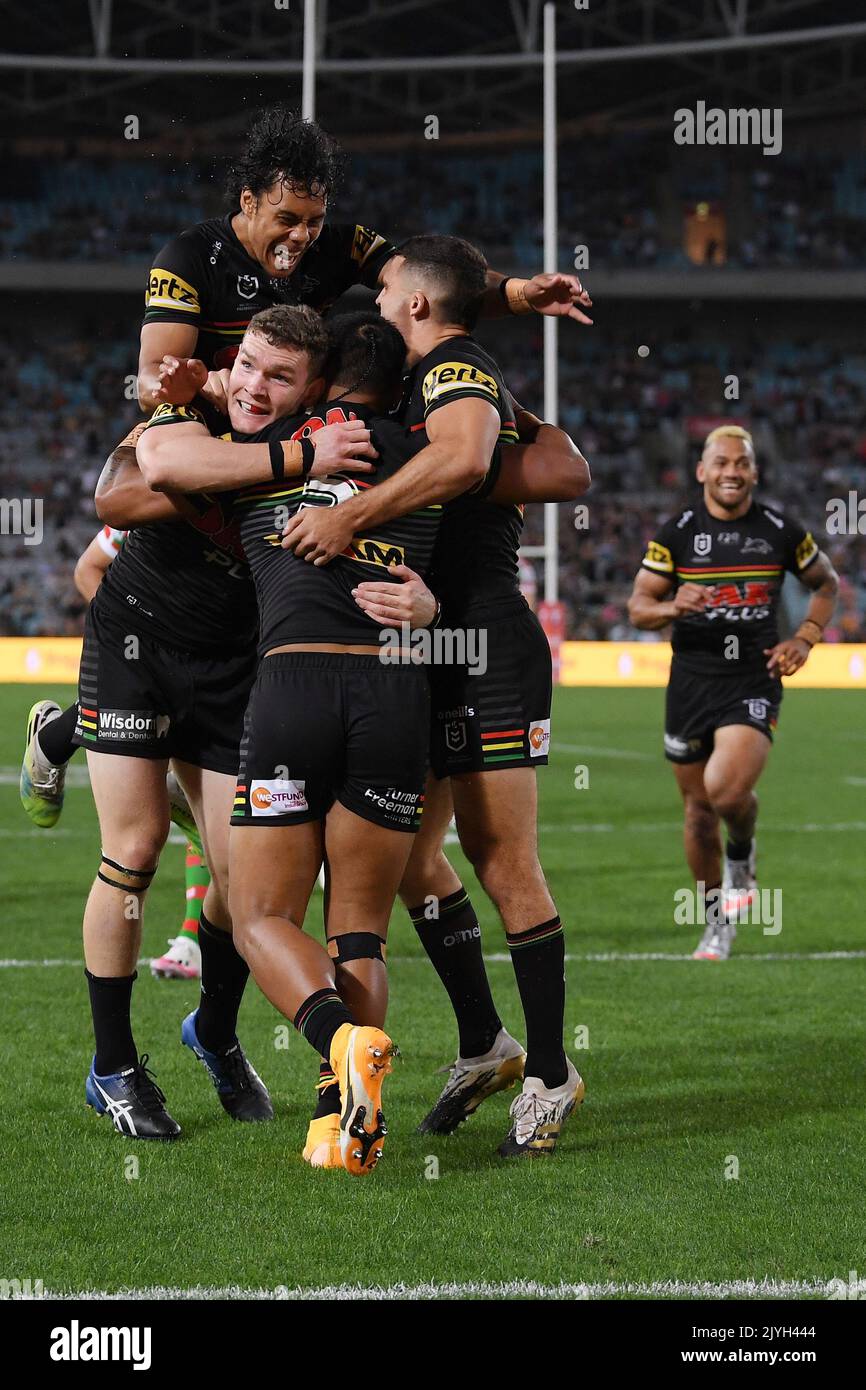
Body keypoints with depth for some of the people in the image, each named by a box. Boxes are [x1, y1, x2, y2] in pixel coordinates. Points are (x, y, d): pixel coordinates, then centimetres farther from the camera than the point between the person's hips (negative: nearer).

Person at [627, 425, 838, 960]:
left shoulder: (781, 531, 0)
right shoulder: (676, 532, -1)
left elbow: (827, 583, 16)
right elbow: (638, 607, 0)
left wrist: (804, 640, 2)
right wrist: (673, 607, -22)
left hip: (753, 681, -2)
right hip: (691, 681, 2)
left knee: (728, 790, -24)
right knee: (699, 807, 9)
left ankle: (742, 854, 12)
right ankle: (719, 920, 28)